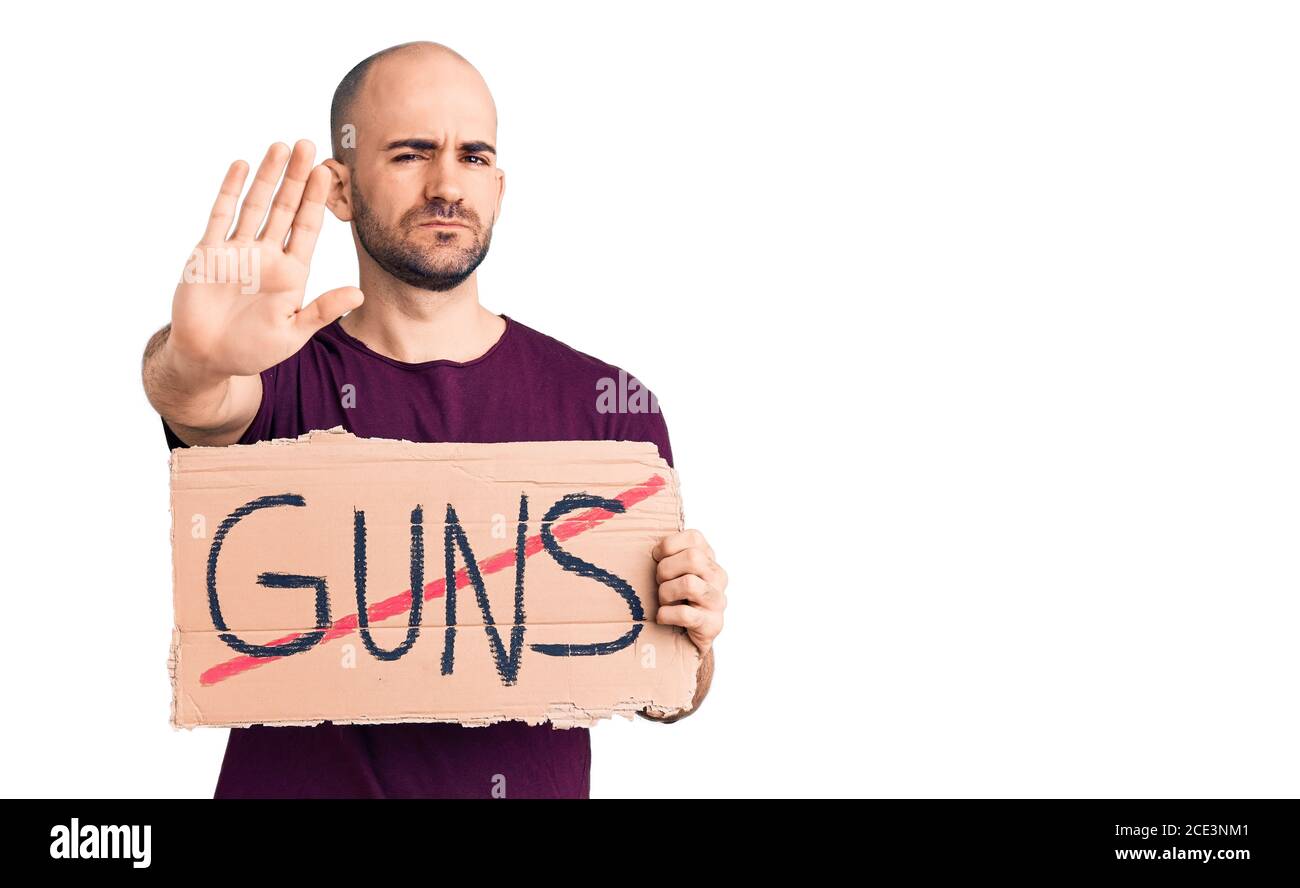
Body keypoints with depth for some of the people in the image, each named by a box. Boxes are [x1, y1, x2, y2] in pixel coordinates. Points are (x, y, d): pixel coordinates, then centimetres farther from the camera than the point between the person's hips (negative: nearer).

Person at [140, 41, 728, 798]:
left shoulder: (609, 403, -1)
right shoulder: (281, 375, -3)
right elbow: (199, 403, -25)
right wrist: (195, 362, -45)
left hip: (532, 780, 0)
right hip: (300, 779, 0)